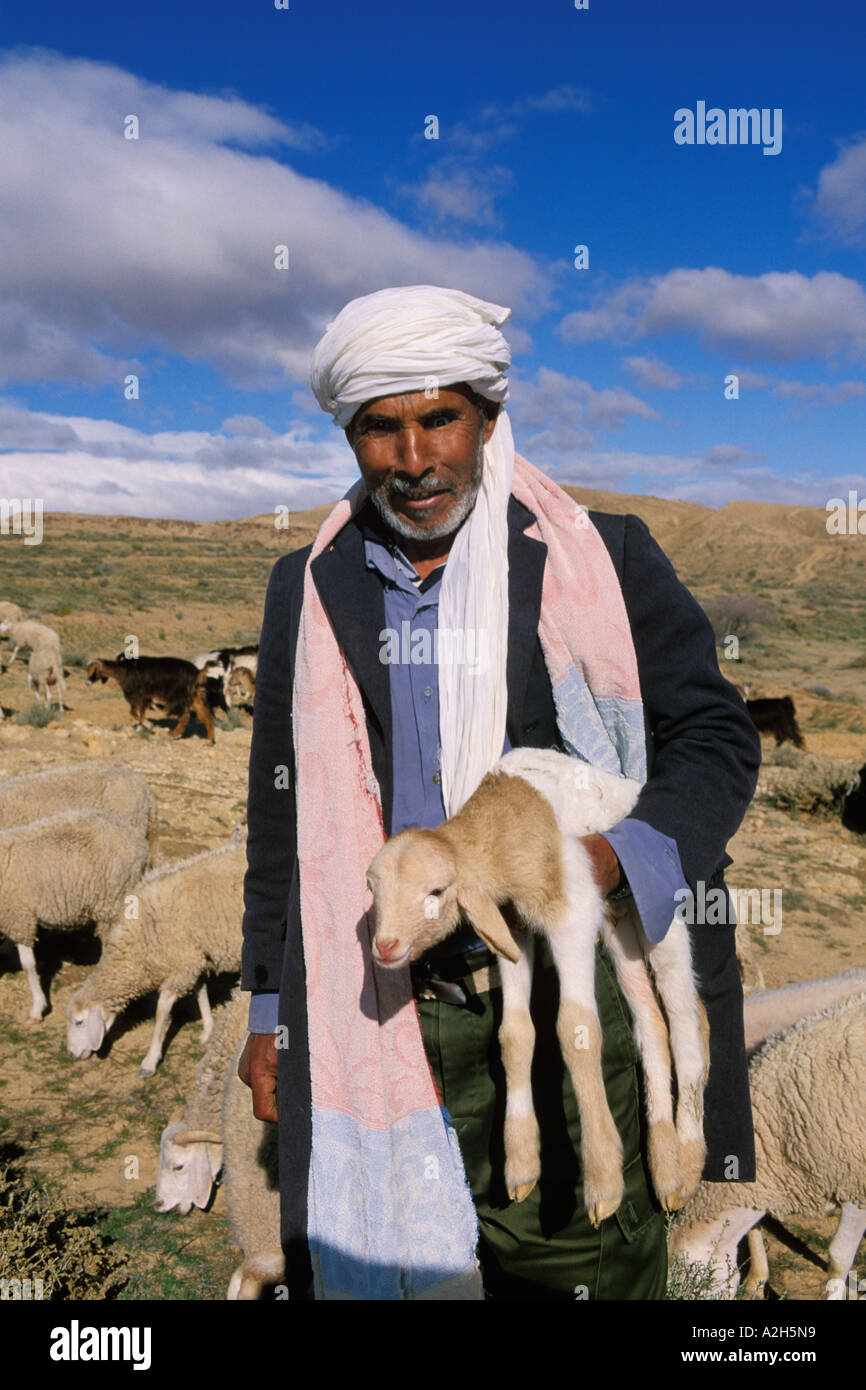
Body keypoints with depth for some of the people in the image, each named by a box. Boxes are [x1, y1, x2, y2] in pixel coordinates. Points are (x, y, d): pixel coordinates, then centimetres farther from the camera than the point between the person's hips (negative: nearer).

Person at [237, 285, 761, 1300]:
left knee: (589, 1267, 8)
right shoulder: (308, 589, 7)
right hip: (383, 1014, 2)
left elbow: (716, 737, 3)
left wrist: (614, 855, -16)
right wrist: (271, 1008, 12)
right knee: (381, 1258, 9)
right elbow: (281, 807, 12)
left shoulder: (606, 559, -1)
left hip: (577, 997, -1)